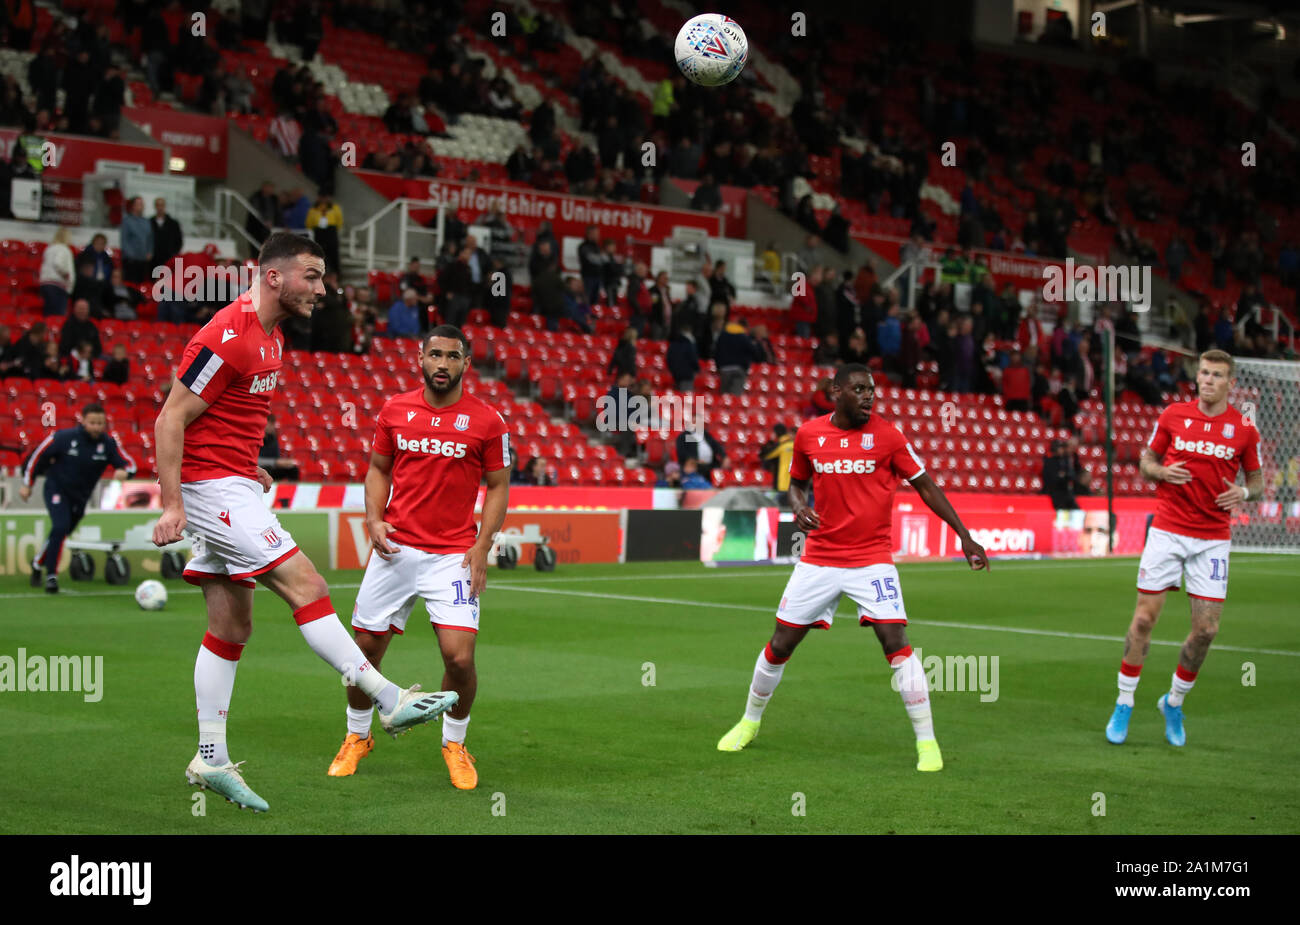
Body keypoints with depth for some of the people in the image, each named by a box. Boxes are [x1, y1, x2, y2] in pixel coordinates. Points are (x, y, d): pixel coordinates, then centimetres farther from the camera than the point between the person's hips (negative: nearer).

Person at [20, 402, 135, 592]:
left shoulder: (108, 443, -9)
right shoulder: (64, 437, -17)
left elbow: (129, 464, -7)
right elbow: (38, 455, -5)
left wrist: (123, 472, -32)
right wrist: (27, 483, 0)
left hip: (80, 497, 4)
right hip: (56, 489, -4)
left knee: (61, 532, 14)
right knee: (61, 526, -23)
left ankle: (38, 564, 40)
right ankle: (51, 576, -14)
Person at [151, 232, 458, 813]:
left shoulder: (270, 336, 13)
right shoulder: (228, 337, -18)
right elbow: (169, 421, -18)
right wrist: (172, 505, -21)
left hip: (235, 486, 10)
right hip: (212, 486, -10)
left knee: (230, 628, 10)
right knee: (305, 586, -12)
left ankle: (211, 759, 13)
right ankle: (388, 700, -10)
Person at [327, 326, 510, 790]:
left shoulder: (487, 421, -3)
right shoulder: (394, 410, 4)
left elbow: (498, 487, 3)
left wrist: (482, 548, -7)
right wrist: (374, 518, -1)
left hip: (453, 555, -2)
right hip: (395, 549, 2)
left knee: (459, 658, -12)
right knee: (366, 648, 6)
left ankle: (454, 744, 14)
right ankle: (357, 737, 31)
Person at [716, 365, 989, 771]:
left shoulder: (887, 434, -6)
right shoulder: (808, 433, 1)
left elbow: (926, 486, 0)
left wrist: (965, 537, -3)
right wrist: (799, 508, -6)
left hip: (872, 560, -2)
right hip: (819, 558, 2)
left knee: (896, 643, -15)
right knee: (780, 645, 7)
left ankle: (927, 741, -6)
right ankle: (749, 722, 30)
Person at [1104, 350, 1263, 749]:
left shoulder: (1244, 428, 1)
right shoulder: (1173, 414, 1)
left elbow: (1256, 479, 11)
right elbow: (1146, 462, 11)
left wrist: (1243, 493, -11)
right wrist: (1162, 471, -11)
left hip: (1213, 538, 0)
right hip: (1167, 530, 0)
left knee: (1206, 628, -3)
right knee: (1144, 618, -2)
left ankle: (1174, 703, 19)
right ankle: (1124, 705, 12)